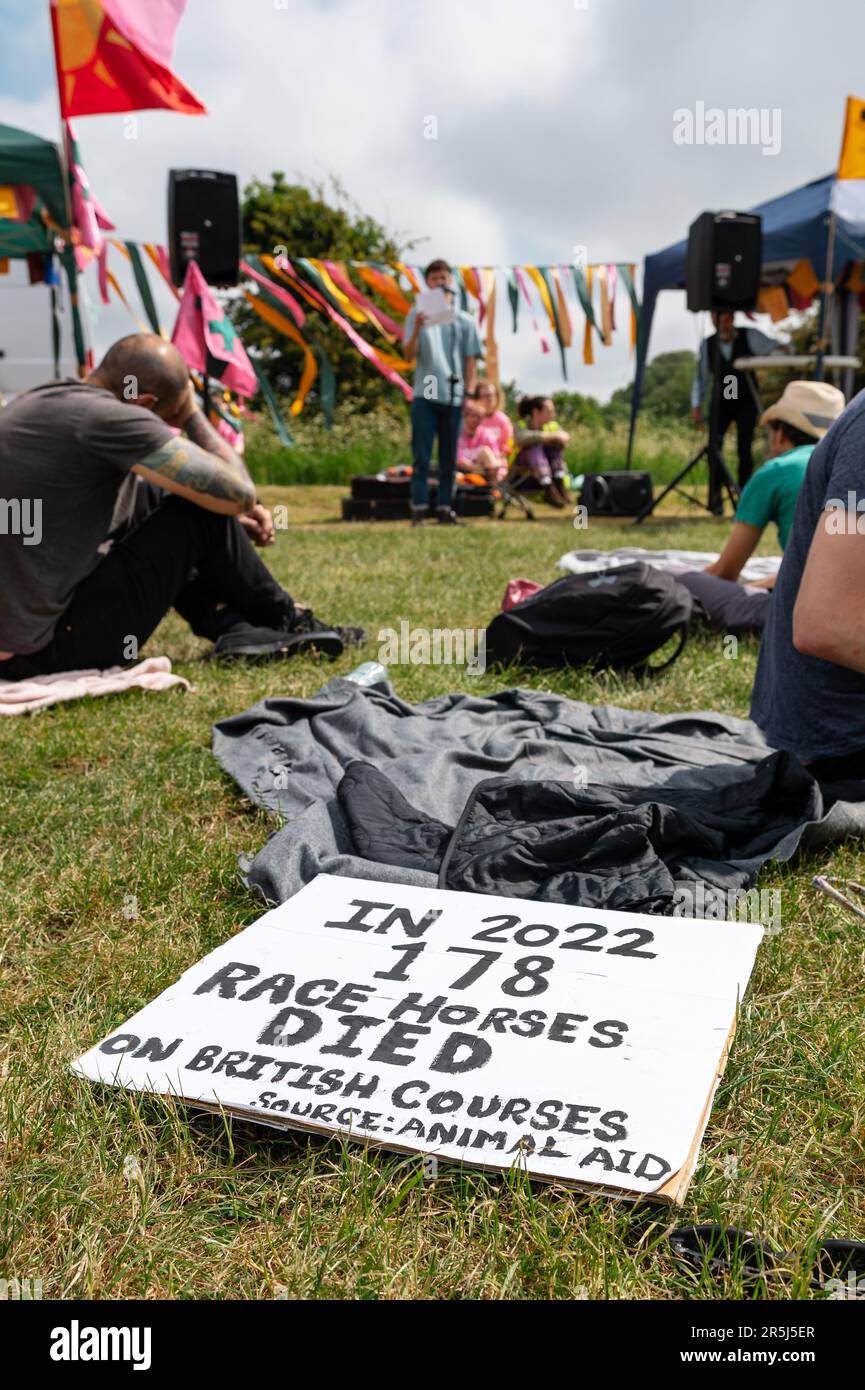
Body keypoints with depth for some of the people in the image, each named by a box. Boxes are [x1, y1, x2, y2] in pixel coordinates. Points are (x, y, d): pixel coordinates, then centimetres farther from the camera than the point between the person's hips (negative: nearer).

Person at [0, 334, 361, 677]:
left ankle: (233, 625, 16)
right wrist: (191, 412, 4)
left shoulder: (37, 401, 12)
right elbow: (239, 493, -14)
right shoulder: (108, 418, -16)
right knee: (201, 511, -3)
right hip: (48, 648, -9)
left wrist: (231, 522, 14)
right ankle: (287, 625, 15)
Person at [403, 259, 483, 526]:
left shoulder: (465, 321, 10)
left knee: (449, 457, 6)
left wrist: (469, 393, 0)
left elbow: (470, 360, 9)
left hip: (454, 397, 2)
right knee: (421, 457, -3)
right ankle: (419, 509, -1)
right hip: (425, 396, -2)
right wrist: (416, 330, -23)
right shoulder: (417, 315, 6)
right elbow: (409, 353, -5)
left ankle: (445, 508, 11)